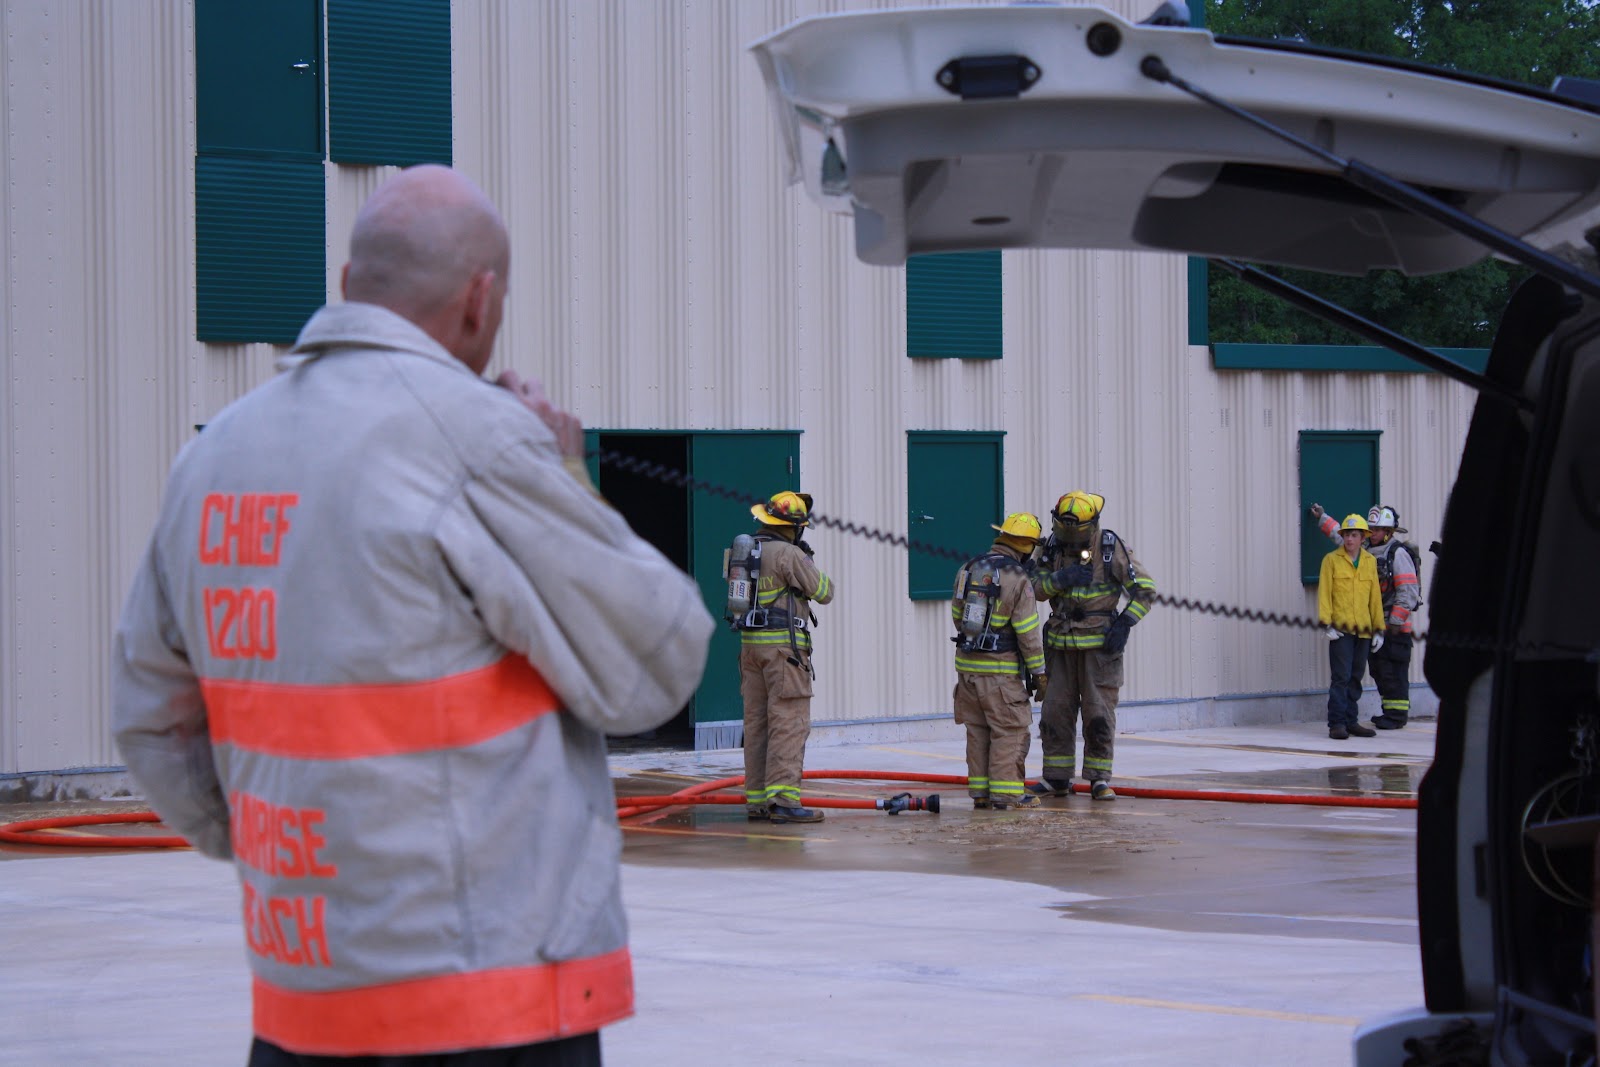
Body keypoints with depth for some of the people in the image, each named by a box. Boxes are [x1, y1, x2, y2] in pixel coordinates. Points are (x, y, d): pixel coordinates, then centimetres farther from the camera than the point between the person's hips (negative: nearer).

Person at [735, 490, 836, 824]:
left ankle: (756, 799, 11)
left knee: (757, 722, 9)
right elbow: (824, 592, -7)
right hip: (784, 645, -8)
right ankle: (784, 799, -17)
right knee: (789, 722, -9)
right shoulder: (789, 555, -13)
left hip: (751, 644, 8)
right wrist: (811, 565, 12)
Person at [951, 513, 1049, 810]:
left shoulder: (968, 569, 5)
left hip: (967, 663, 6)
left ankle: (979, 791, 12)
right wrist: (1039, 672, -4)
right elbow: (1028, 631, -12)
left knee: (977, 730, 11)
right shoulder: (1018, 578, -13)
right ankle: (1006, 791, -5)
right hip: (1001, 668, -6)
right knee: (1010, 730, -1)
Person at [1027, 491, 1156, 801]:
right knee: (1055, 711, 4)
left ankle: (1100, 778, 3)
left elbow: (1145, 587, -6)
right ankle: (1057, 777, 12)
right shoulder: (1052, 546, 4)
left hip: (1100, 643, -4)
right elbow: (1035, 589, 2)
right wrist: (1059, 579, -18)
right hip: (1061, 644, 4)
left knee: (1099, 712, -4)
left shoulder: (1111, 547, -8)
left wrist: (1124, 624, -15)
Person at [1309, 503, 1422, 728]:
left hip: (1394, 626, -8)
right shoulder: (1366, 551, 13)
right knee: (1378, 670, 10)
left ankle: (1397, 715, -4)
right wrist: (1323, 519, 36)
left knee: (1393, 671, -8)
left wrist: (1396, 621, -17)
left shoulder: (1398, 554, -11)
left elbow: (1408, 590, -15)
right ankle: (1389, 711, 17)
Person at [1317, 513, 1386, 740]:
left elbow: (1375, 597, 14)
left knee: (1355, 677, 9)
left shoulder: (1370, 562, 12)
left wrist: (1378, 628, 11)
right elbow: (1324, 593, -2)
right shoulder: (1331, 560, 1)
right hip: (1340, 629, -4)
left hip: (1363, 630, 4)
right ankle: (1337, 723, -9)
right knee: (1341, 677, -9)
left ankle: (1350, 721, 16)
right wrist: (1327, 623, -12)